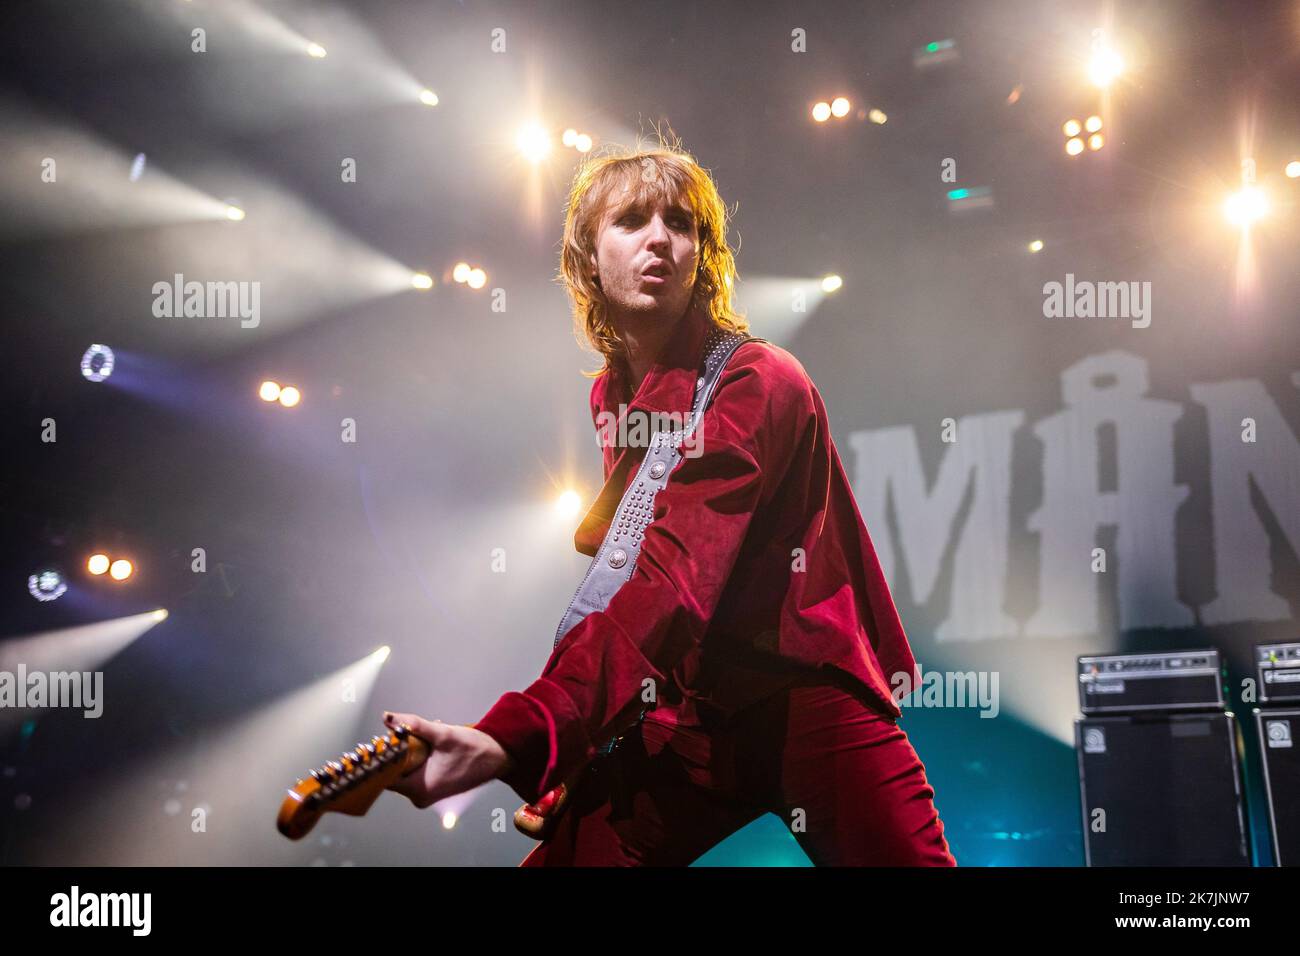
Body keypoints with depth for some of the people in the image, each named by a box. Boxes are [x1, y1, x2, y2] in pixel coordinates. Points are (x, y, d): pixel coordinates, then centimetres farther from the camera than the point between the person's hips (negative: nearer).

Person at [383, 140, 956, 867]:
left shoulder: (760, 384, -18)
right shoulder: (612, 395, 6)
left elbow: (674, 584, -31)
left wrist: (508, 739, -43)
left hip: (811, 699, -5)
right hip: (695, 713, 6)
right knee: (565, 852, -6)